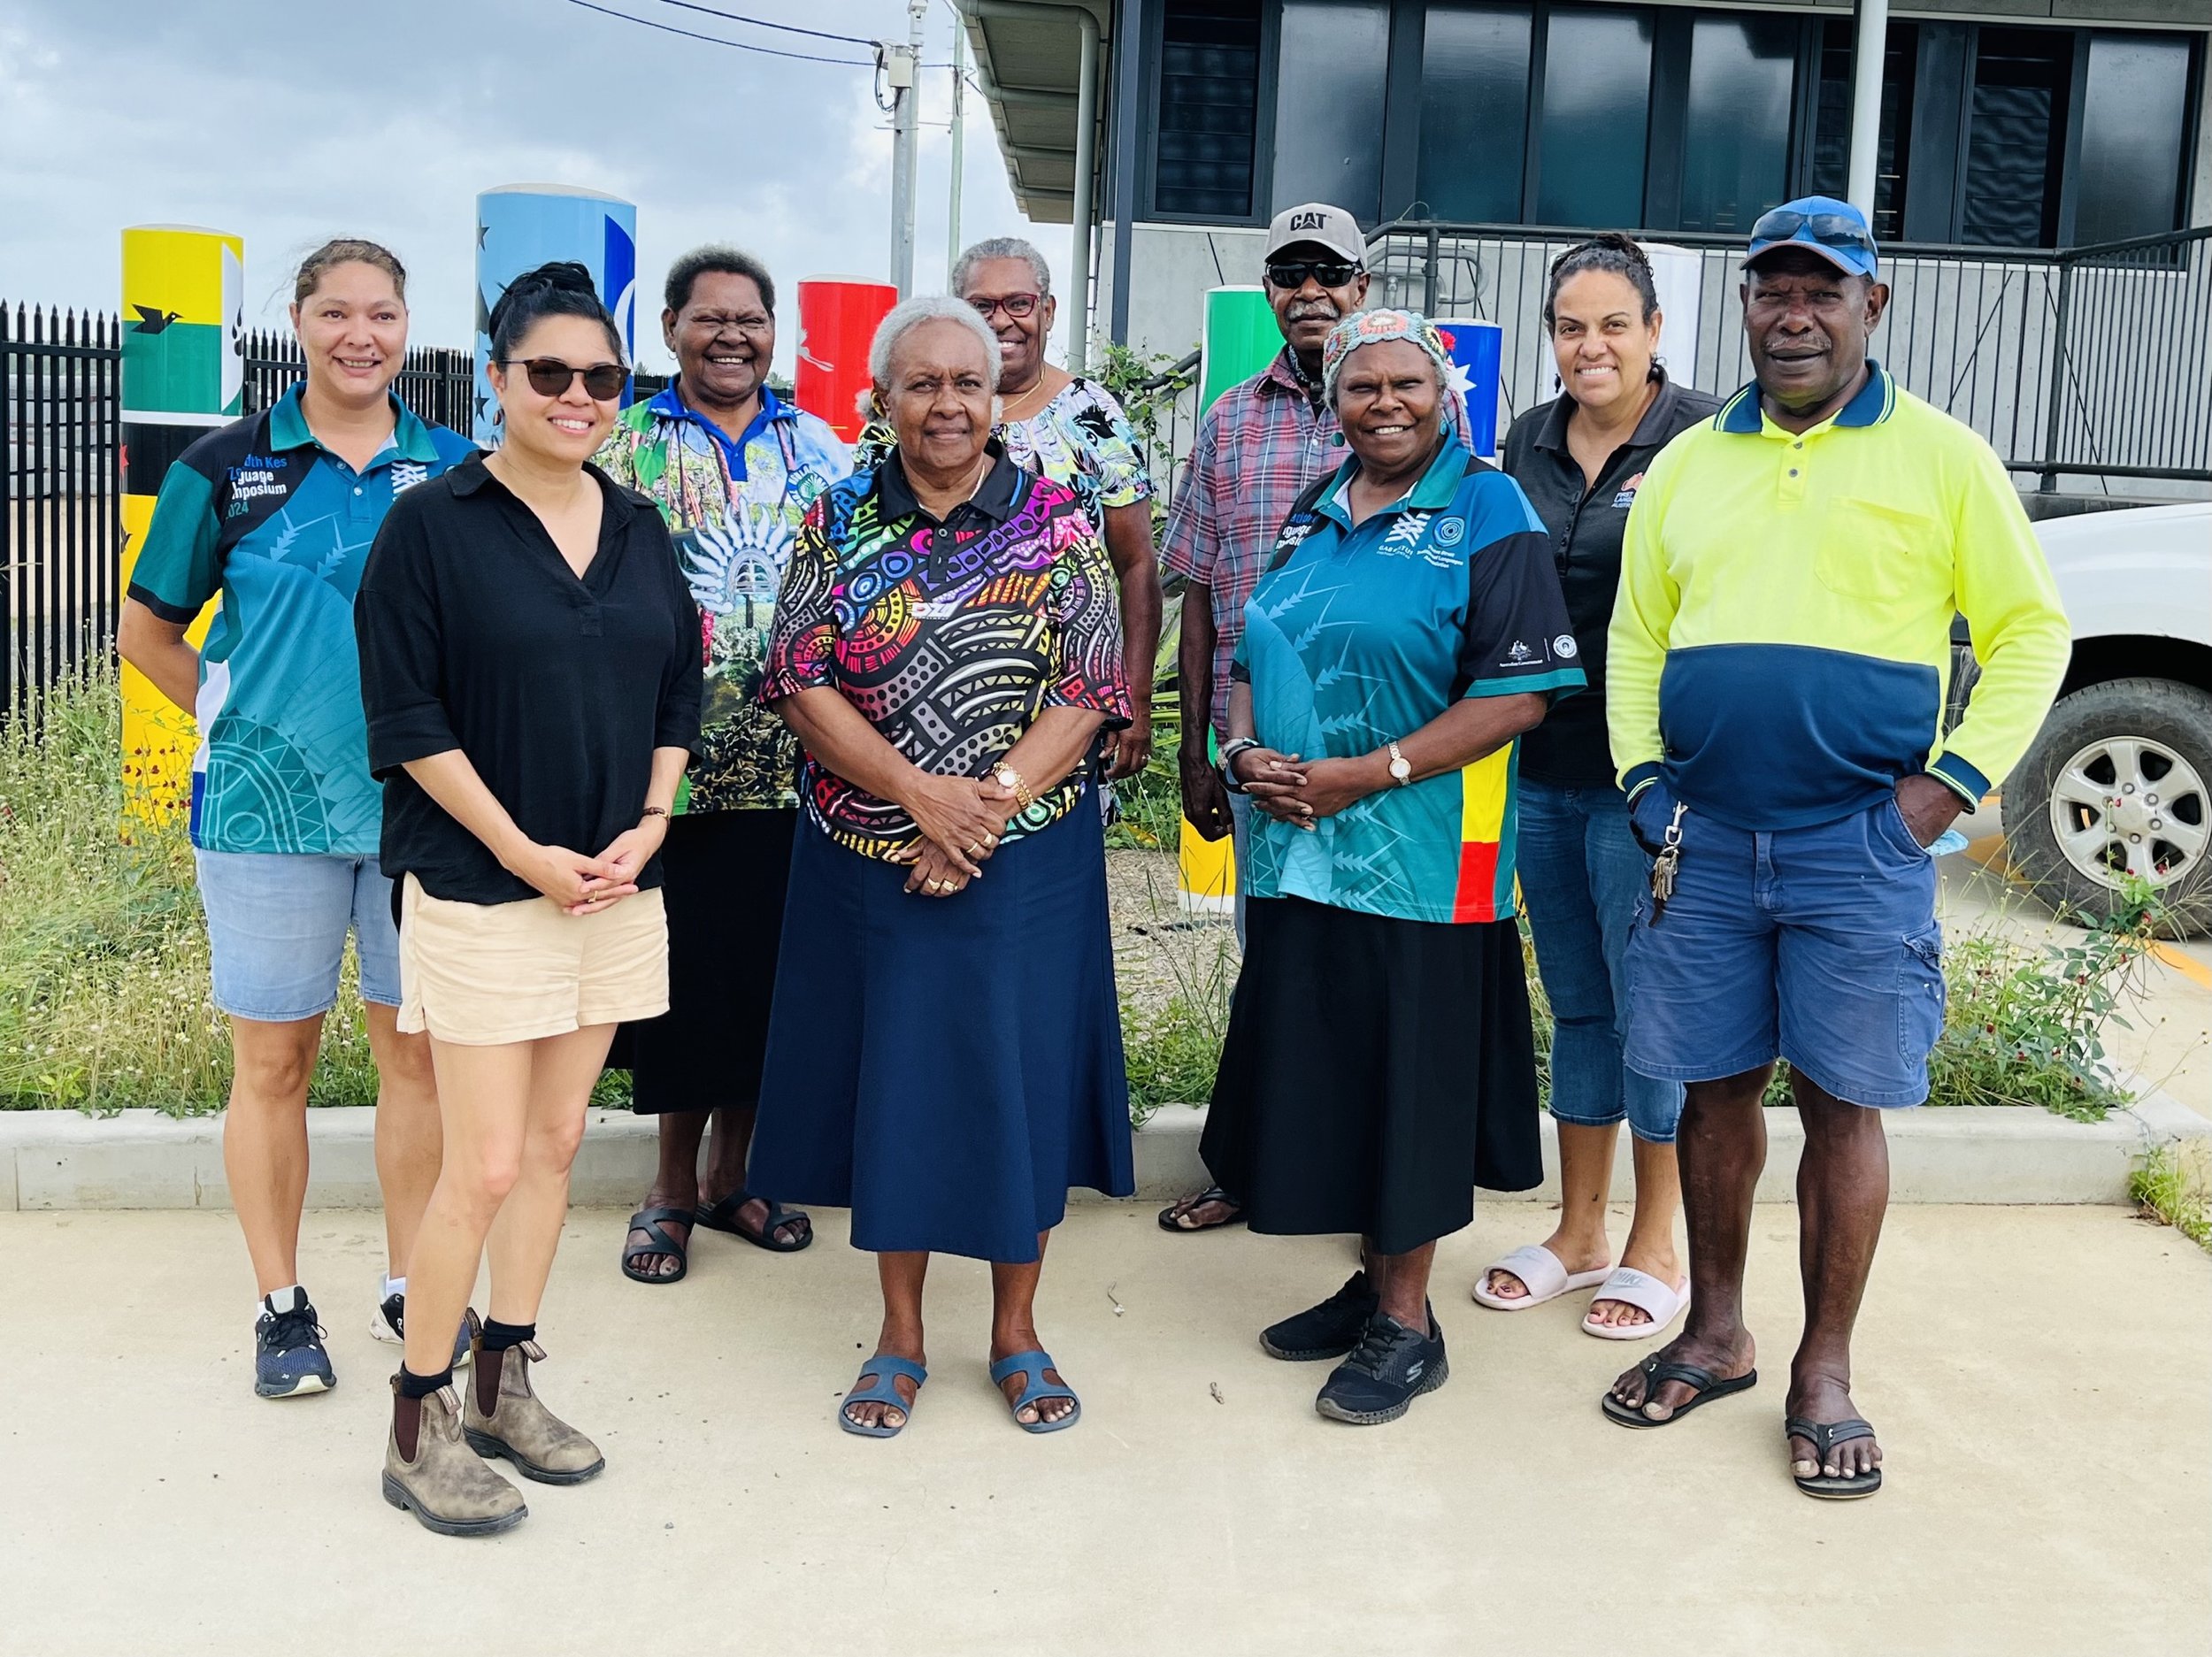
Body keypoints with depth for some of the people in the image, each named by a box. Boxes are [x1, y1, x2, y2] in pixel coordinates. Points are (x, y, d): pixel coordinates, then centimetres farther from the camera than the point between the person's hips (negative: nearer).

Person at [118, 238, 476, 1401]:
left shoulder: (454, 468, 5)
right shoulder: (229, 467, 1)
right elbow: (147, 627, 9)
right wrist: (238, 719, 3)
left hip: (422, 800, 2)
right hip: (270, 799, -1)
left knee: (418, 1046, 9)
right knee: (275, 1058, 6)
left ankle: (409, 1284, 24)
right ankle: (280, 1304, 20)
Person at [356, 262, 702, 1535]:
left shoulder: (640, 529, 9)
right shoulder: (434, 524, -7)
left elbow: (678, 692, 13)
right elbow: (408, 717, -10)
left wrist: (646, 827, -2)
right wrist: (528, 853, -14)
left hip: (615, 887, 6)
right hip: (481, 888, -5)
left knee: (555, 1143, 12)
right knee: (487, 1165, -5)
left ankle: (506, 1388, 26)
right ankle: (419, 1424, 12)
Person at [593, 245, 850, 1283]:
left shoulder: (816, 447, 10)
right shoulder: (627, 447, 3)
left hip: (792, 762, 3)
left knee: (770, 968, 8)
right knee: (681, 972, 3)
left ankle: (731, 1173, 25)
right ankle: (673, 1188, 18)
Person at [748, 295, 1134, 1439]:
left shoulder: (1055, 522, 0)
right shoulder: (838, 522, 3)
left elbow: (1089, 692, -5)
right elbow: (801, 683, -4)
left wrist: (987, 804, -16)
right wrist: (921, 792, -16)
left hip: (1026, 860, -1)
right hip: (870, 862, 1)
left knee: (1021, 1073, 5)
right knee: (890, 1076, 8)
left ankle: (1017, 1331, 24)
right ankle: (900, 1337, 24)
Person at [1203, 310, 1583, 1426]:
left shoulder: (1488, 513, -6)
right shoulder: (1313, 515, 14)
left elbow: (1521, 694, -14)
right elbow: (1257, 660, 19)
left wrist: (1365, 774, -18)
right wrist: (1246, 750, -3)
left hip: (1420, 862, -6)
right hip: (1295, 854, 6)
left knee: (1408, 1080, 2)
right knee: (1324, 1071, 13)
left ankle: (1408, 1321, 17)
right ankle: (1373, 1281, 30)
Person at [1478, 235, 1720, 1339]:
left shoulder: (1705, 439, -8)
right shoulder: (1528, 442, 10)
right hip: (1540, 770, 6)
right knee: (1576, 1007, 16)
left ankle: (1656, 1248, 21)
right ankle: (1578, 1234, 29)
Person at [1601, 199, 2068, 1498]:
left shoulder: (1942, 459, 2)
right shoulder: (1687, 466, 12)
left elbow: (2033, 630, 2)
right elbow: (1635, 637, 17)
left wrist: (1954, 780, -7)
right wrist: (1643, 772, 4)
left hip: (1861, 840, -3)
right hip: (1704, 836, 3)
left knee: (1843, 1105, 1)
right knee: (1716, 1089, 10)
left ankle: (1825, 1373, 16)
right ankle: (1716, 1335, 26)